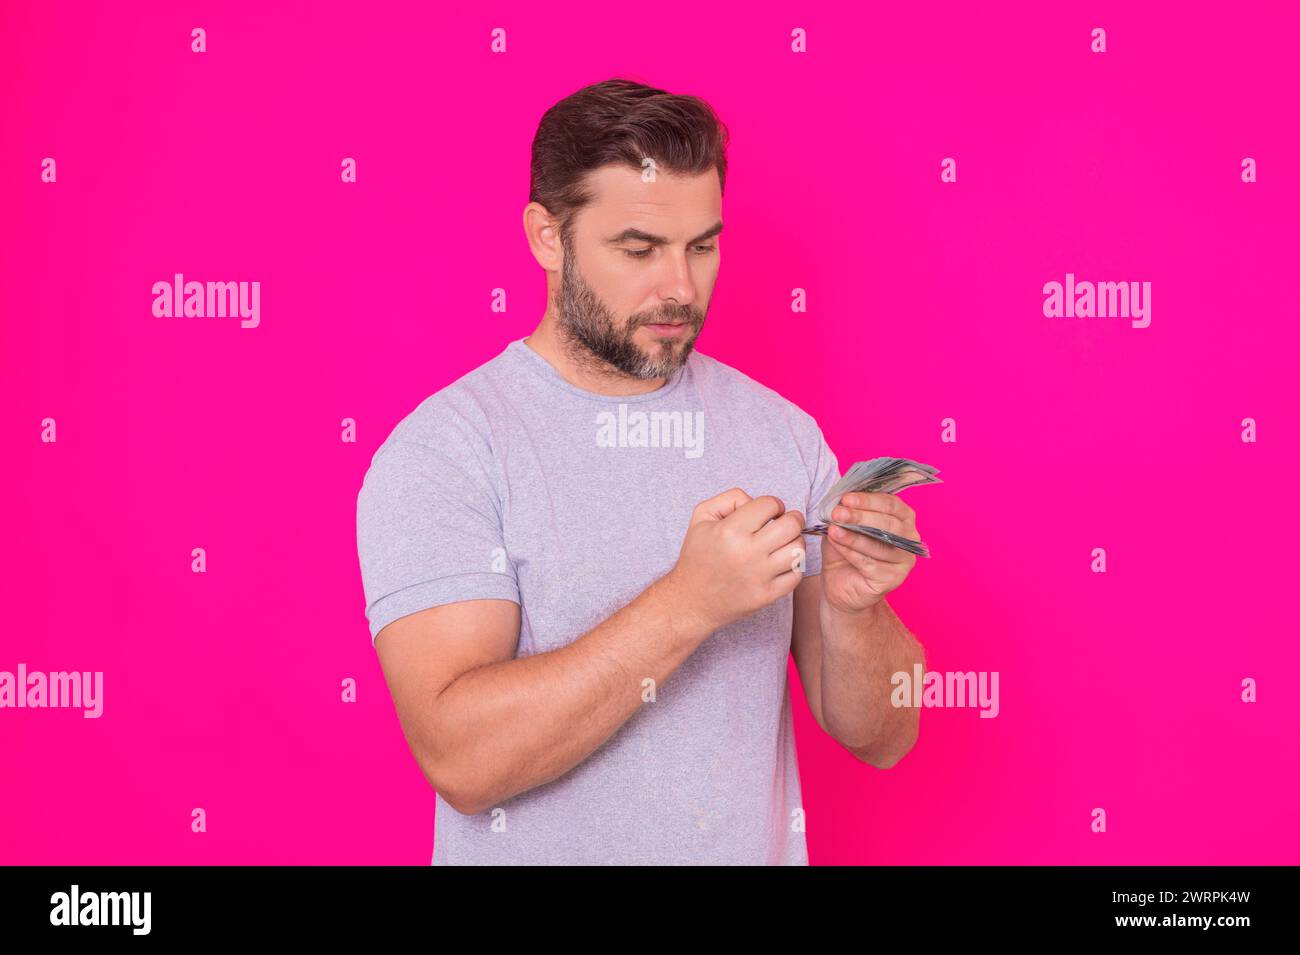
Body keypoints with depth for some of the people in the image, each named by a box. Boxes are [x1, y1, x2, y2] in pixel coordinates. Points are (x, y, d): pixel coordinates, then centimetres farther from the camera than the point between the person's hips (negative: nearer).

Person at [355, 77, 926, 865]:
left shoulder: (783, 433, -2)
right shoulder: (441, 450, -13)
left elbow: (881, 739, 0)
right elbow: (461, 758, -23)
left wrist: (849, 605, -19)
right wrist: (688, 604, -29)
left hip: (759, 846, 3)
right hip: (538, 849, -2)